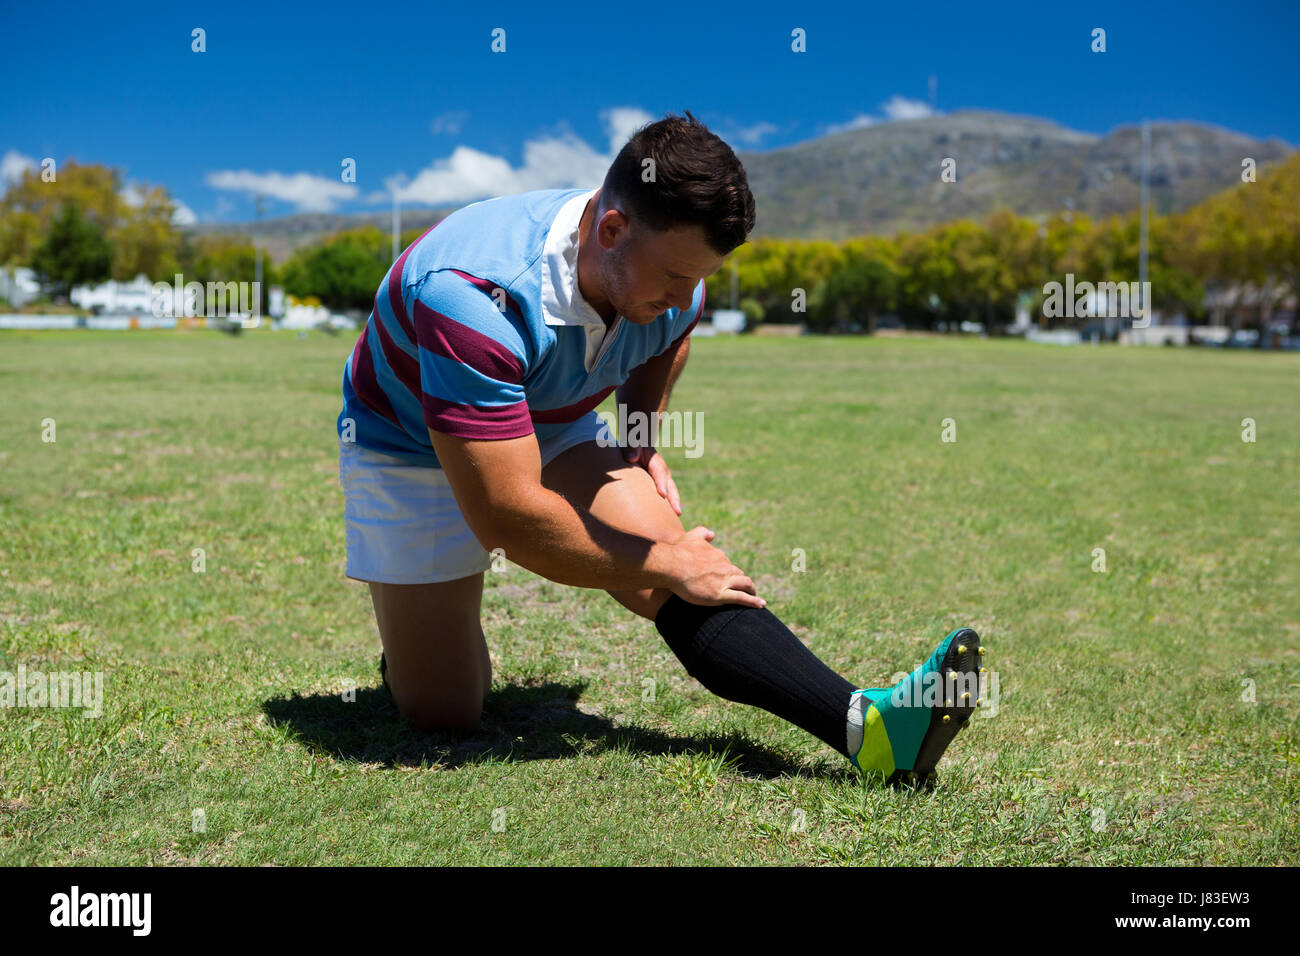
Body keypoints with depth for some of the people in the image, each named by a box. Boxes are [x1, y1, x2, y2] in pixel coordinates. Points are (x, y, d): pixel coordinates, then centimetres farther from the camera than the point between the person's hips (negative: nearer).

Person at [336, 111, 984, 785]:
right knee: (442, 712, -9)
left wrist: (643, 437, 2)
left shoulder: (670, 279, -15)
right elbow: (506, 519, -38)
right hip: (409, 450, -4)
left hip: (556, 433, 5)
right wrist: (664, 567, -28)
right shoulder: (476, 298, -39)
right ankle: (415, 625, 23)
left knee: (678, 565, -22)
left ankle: (861, 722, -33)